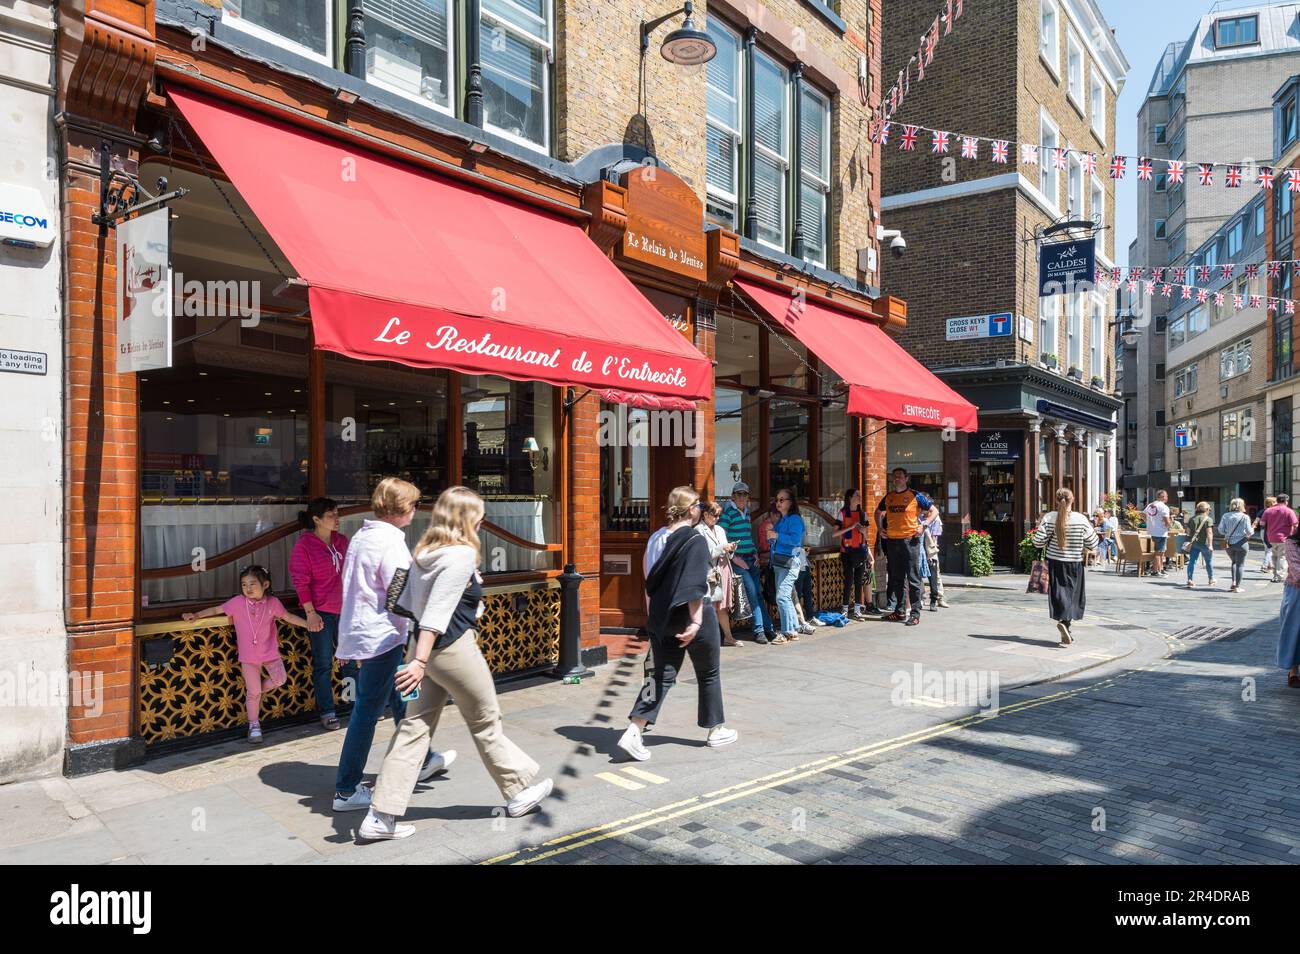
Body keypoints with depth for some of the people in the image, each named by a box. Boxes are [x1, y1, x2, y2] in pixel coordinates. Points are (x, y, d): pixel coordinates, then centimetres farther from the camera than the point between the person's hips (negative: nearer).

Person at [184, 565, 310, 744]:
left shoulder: (273, 602, -7)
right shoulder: (237, 602, -10)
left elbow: (289, 617, 4)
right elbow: (216, 610, 0)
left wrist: (308, 624, -2)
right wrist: (196, 615, -9)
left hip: (270, 652, 2)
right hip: (248, 656, -1)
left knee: (280, 678, -7)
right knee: (253, 692, 1)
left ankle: (256, 691, 22)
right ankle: (254, 726, 15)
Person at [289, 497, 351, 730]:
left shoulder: (341, 541, 7)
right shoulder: (304, 545, -8)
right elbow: (300, 581, -10)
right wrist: (310, 613, -15)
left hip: (345, 610, 5)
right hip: (320, 613, -5)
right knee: (323, 665, 4)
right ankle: (327, 713, 12)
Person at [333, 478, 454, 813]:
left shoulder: (361, 537, 11)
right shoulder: (391, 543, -18)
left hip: (358, 631, 10)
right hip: (381, 636, -10)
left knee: (400, 699, 21)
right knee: (367, 712, -1)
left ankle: (420, 761, 35)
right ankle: (346, 791, 8)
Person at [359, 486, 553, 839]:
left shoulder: (425, 551, 7)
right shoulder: (462, 554, -17)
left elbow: (406, 604, 10)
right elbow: (437, 611, -23)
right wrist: (420, 661, -25)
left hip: (428, 649, 8)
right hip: (454, 648, -8)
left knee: (414, 727, 9)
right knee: (486, 724, 9)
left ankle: (381, 817, 11)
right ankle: (520, 790, 27)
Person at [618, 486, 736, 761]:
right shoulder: (695, 540, -15)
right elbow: (695, 586, -22)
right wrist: (696, 621, -23)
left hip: (662, 618, 6)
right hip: (692, 616, -6)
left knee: (663, 676, 7)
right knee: (709, 674, 15)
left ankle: (634, 731, -7)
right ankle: (716, 730, 29)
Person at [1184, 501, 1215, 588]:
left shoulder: (1192, 519, 8)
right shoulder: (1208, 519, -7)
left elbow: (1188, 531, 10)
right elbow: (1209, 533, -14)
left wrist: (1190, 542, 18)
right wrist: (1210, 545, -16)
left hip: (1193, 543, 4)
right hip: (1204, 543, -3)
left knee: (1192, 561, 0)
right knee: (1209, 561, 14)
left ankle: (1189, 580, -11)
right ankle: (1211, 580, 28)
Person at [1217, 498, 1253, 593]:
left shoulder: (1225, 516, -4)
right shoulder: (1245, 517, -10)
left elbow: (1221, 530, -3)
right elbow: (1249, 532, -8)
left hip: (1229, 543, 3)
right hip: (1241, 542, -3)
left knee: (1234, 562, 23)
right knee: (1240, 564, 7)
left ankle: (1233, 582, 13)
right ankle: (1237, 586, 6)